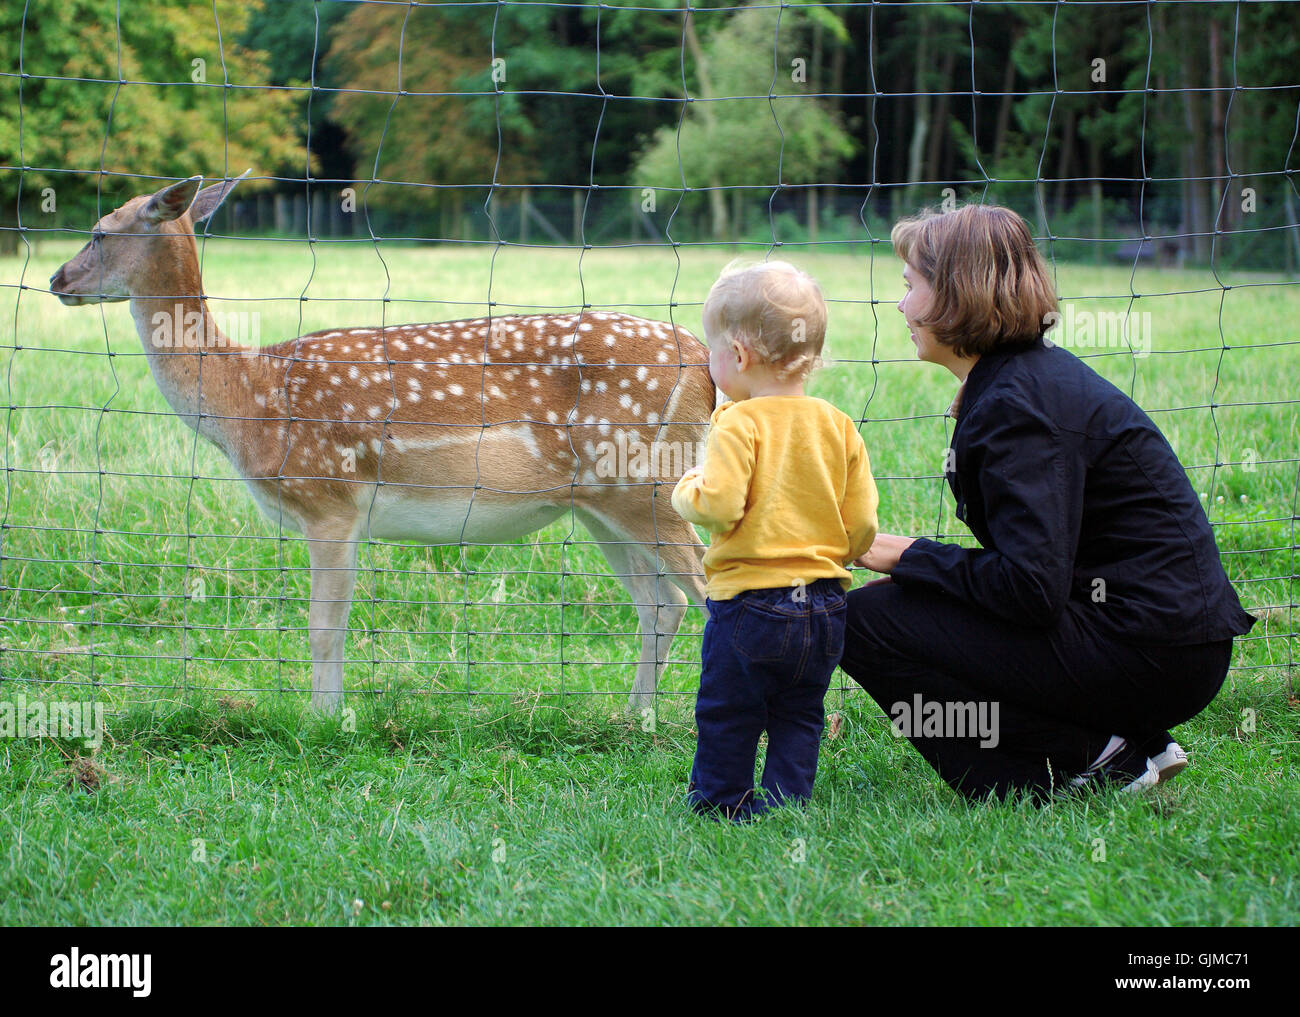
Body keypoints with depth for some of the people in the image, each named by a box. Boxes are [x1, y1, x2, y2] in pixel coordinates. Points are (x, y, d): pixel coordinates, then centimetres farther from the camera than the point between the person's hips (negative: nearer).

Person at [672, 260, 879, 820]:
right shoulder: (839, 427, 4)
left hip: (749, 600, -5)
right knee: (799, 715, 16)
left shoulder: (739, 423, -13)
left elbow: (719, 505, -24)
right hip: (825, 604, 5)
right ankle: (786, 802, 15)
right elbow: (862, 525, 4)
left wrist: (687, 491, -3)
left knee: (726, 712, 10)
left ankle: (721, 800, 19)